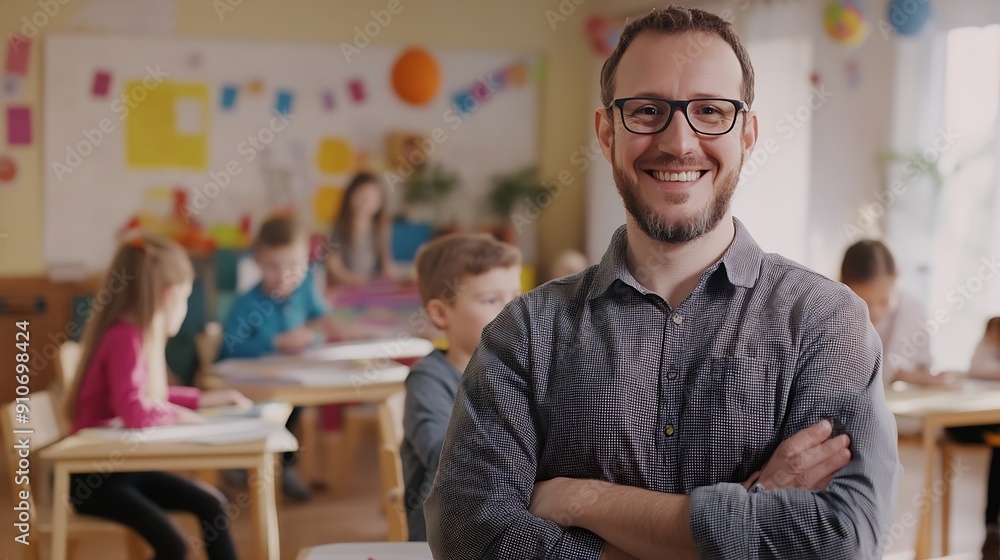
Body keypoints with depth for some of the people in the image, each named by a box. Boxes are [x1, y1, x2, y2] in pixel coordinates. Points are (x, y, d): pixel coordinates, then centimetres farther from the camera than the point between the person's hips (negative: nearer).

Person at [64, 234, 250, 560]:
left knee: (211, 503, 7)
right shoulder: (124, 338, -23)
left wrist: (209, 399, 19)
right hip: (92, 479, -10)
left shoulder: (139, 335, 6)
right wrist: (179, 416, -16)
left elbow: (152, 397, 23)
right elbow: (134, 413, -35)